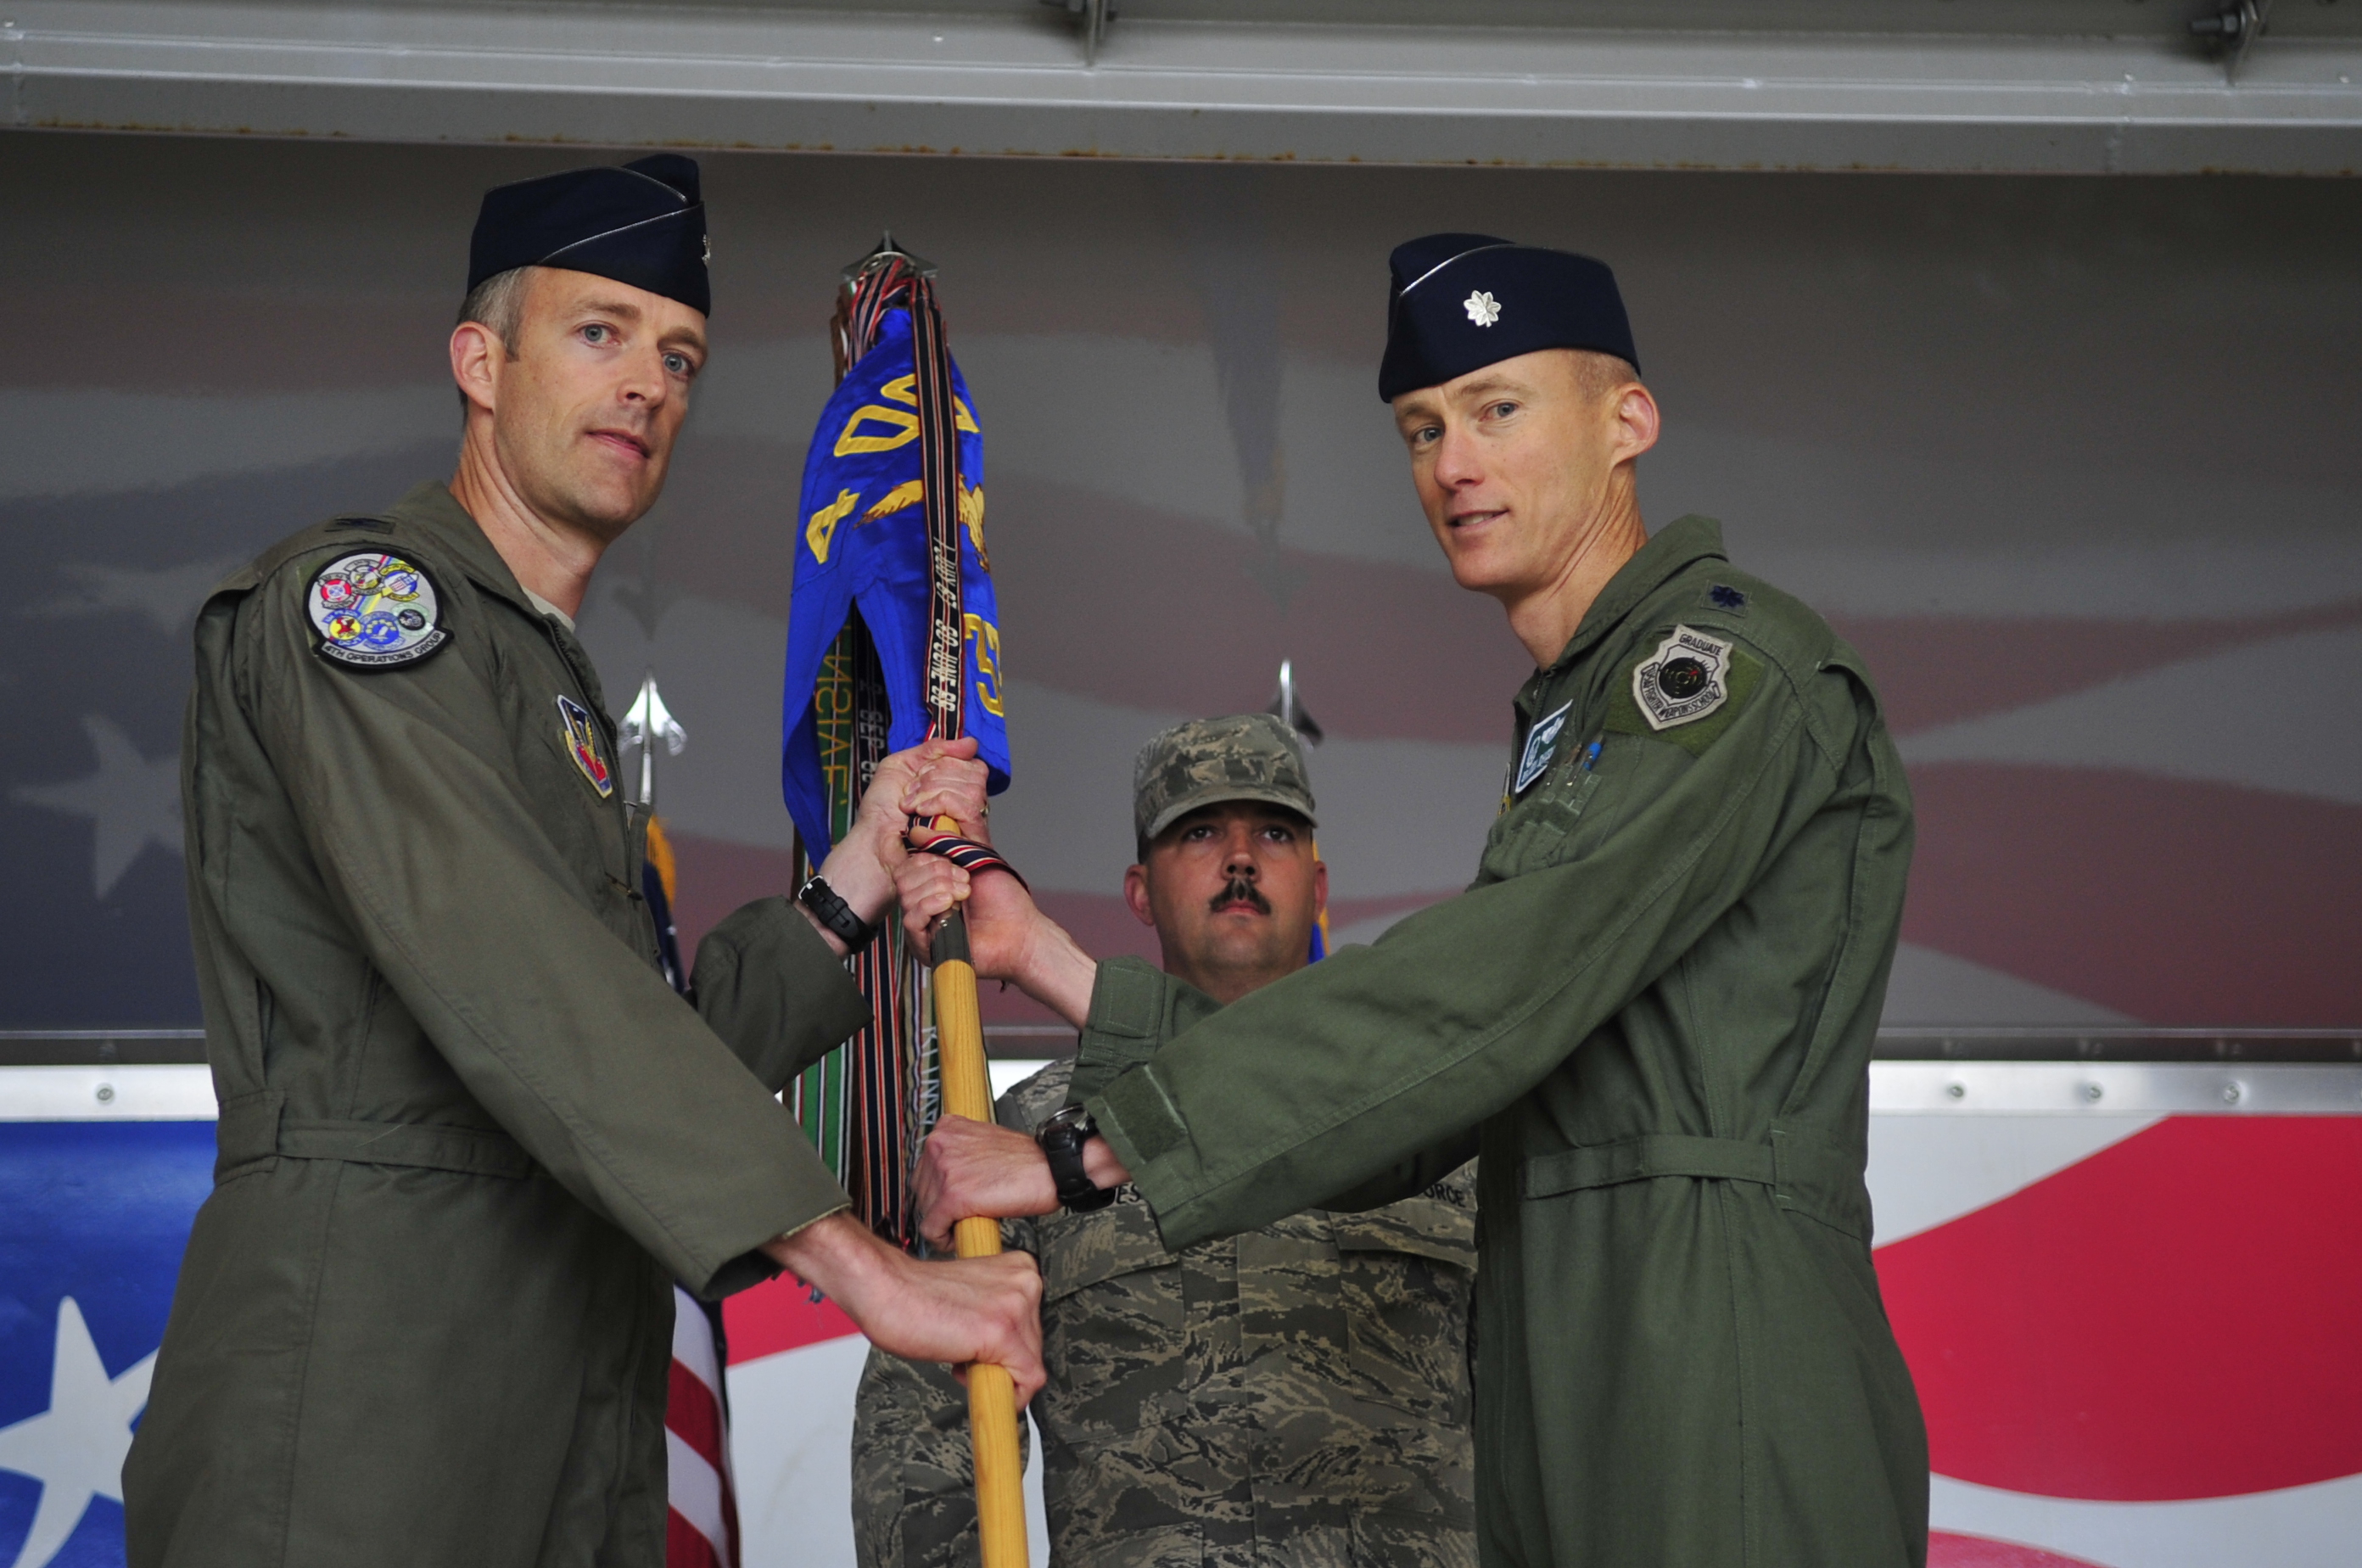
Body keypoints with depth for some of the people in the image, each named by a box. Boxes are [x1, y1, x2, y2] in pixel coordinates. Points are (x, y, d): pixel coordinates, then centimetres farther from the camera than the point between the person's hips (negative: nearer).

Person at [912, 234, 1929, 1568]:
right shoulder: (1569, 718, 21)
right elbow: (1434, 1085, 14)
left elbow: (1486, 999, -20)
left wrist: (1089, 1154, -20)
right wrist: (1052, 965, 11)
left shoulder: (1731, 663, -8)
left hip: (1722, 1390, -8)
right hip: (1575, 1406, 9)